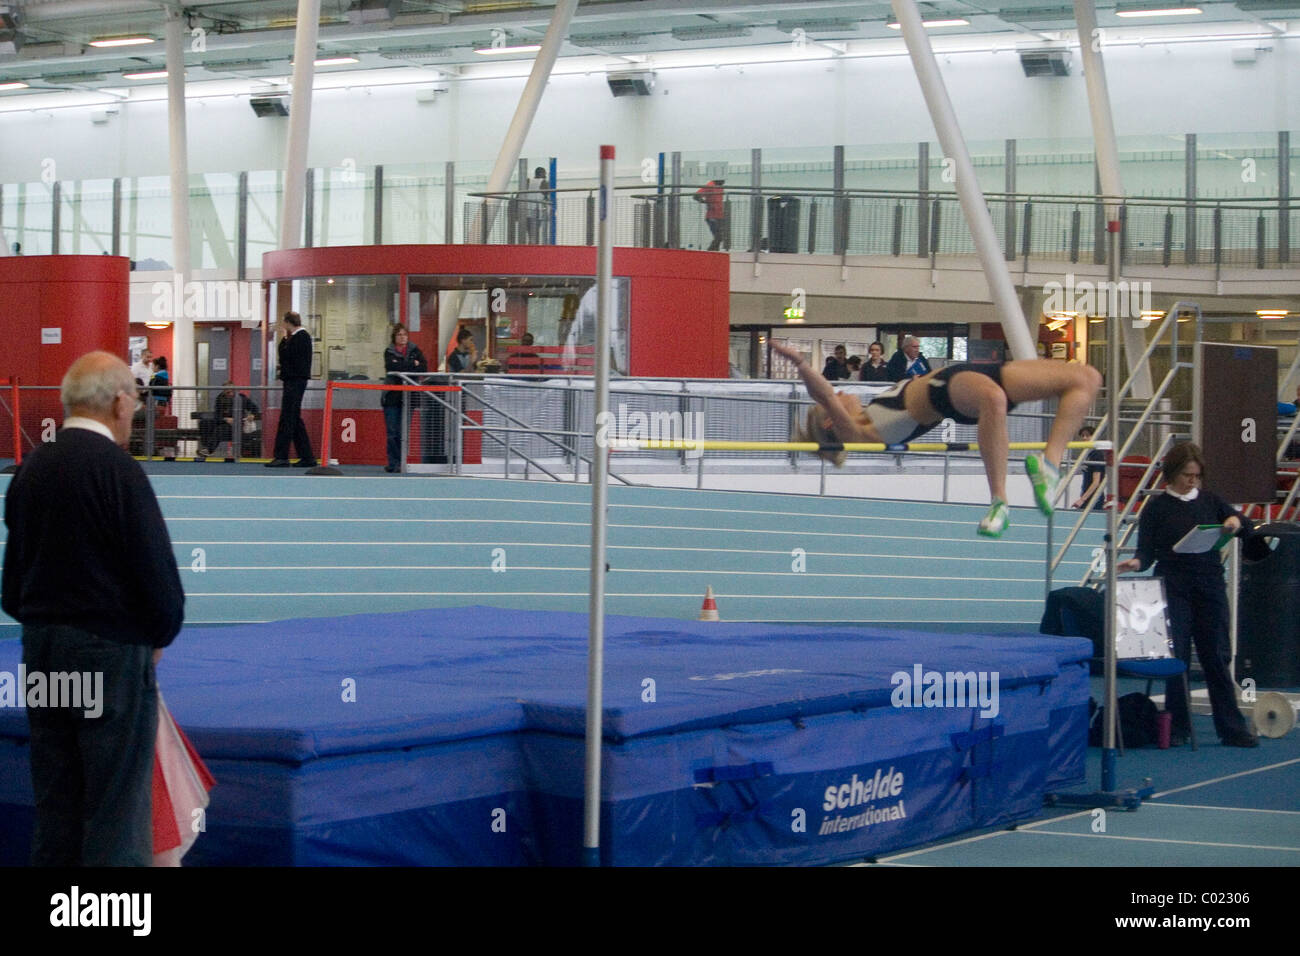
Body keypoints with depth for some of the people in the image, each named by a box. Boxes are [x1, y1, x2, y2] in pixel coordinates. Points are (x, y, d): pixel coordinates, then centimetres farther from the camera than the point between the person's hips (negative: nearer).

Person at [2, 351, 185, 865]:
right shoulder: (118, 470, -15)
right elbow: (158, 572, -14)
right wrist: (159, 634, 4)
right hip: (111, 650, -7)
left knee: (54, 805, 13)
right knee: (117, 809, -1)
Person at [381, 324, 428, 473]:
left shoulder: (415, 351, 11)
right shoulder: (389, 352, 8)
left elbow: (424, 368, -4)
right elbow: (391, 367, -11)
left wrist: (402, 368, -12)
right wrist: (412, 365, -8)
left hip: (408, 395, 1)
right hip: (392, 397, -1)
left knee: (402, 432, -3)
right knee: (392, 432, -5)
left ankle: (400, 463, 2)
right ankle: (393, 463, -1)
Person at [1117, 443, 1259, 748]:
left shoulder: (1210, 501, 10)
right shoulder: (1157, 507, 1)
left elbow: (1247, 530, 9)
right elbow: (1147, 551, -3)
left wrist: (1236, 522, -13)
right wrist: (1136, 563, -25)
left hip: (1210, 588, 3)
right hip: (1173, 590, -2)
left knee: (1217, 657, 3)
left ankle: (1232, 729, 7)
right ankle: (1178, 728, 7)